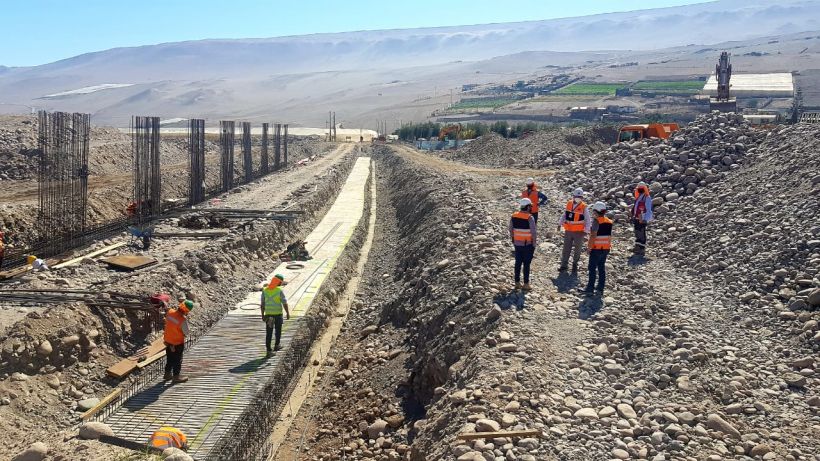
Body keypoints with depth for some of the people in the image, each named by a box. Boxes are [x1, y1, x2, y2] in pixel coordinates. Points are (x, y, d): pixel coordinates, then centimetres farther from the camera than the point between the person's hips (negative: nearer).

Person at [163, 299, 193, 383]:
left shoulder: (170, 312, -12)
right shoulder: (183, 319, -30)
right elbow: (186, 333, -19)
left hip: (168, 341, 6)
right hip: (178, 343, -6)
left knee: (169, 358, 23)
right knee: (177, 360, 11)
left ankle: (167, 374, 37)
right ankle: (176, 377, 22)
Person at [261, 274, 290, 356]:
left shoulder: (265, 291, -1)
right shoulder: (280, 291, -13)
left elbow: (262, 304, 3)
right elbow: (285, 303, -11)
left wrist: (262, 315, 11)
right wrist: (288, 313, 0)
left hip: (268, 314, 3)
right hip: (278, 314, -3)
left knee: (269, 333, 4)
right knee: (278, 330, 20)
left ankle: (269, 350, 1)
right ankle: (276, 345, 32)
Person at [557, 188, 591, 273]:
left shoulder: (583, 207, -10)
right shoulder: (569, 204, 1)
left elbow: (587, 220, -7)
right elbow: (564, 215, 11)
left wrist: (585, 231, -12)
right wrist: (560, 224, 3)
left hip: (579, 232, -3)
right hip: (568, 231, 3)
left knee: (577, 249, 8)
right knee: (566, 249, 10)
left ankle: (575, 265, 21)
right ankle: (564, 265, 18)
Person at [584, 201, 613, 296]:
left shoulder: (596, 221, -15)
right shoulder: (609, 222, 7)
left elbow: (593, 236, -19)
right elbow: (610, 236, 12)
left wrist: (589, 247, -13)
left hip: (596, 248, -7)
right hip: (606, 248, 7)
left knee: (592, 268, 1)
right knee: (602, 268, 11)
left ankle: (590, 288, 2)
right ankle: (600, 289, 13)